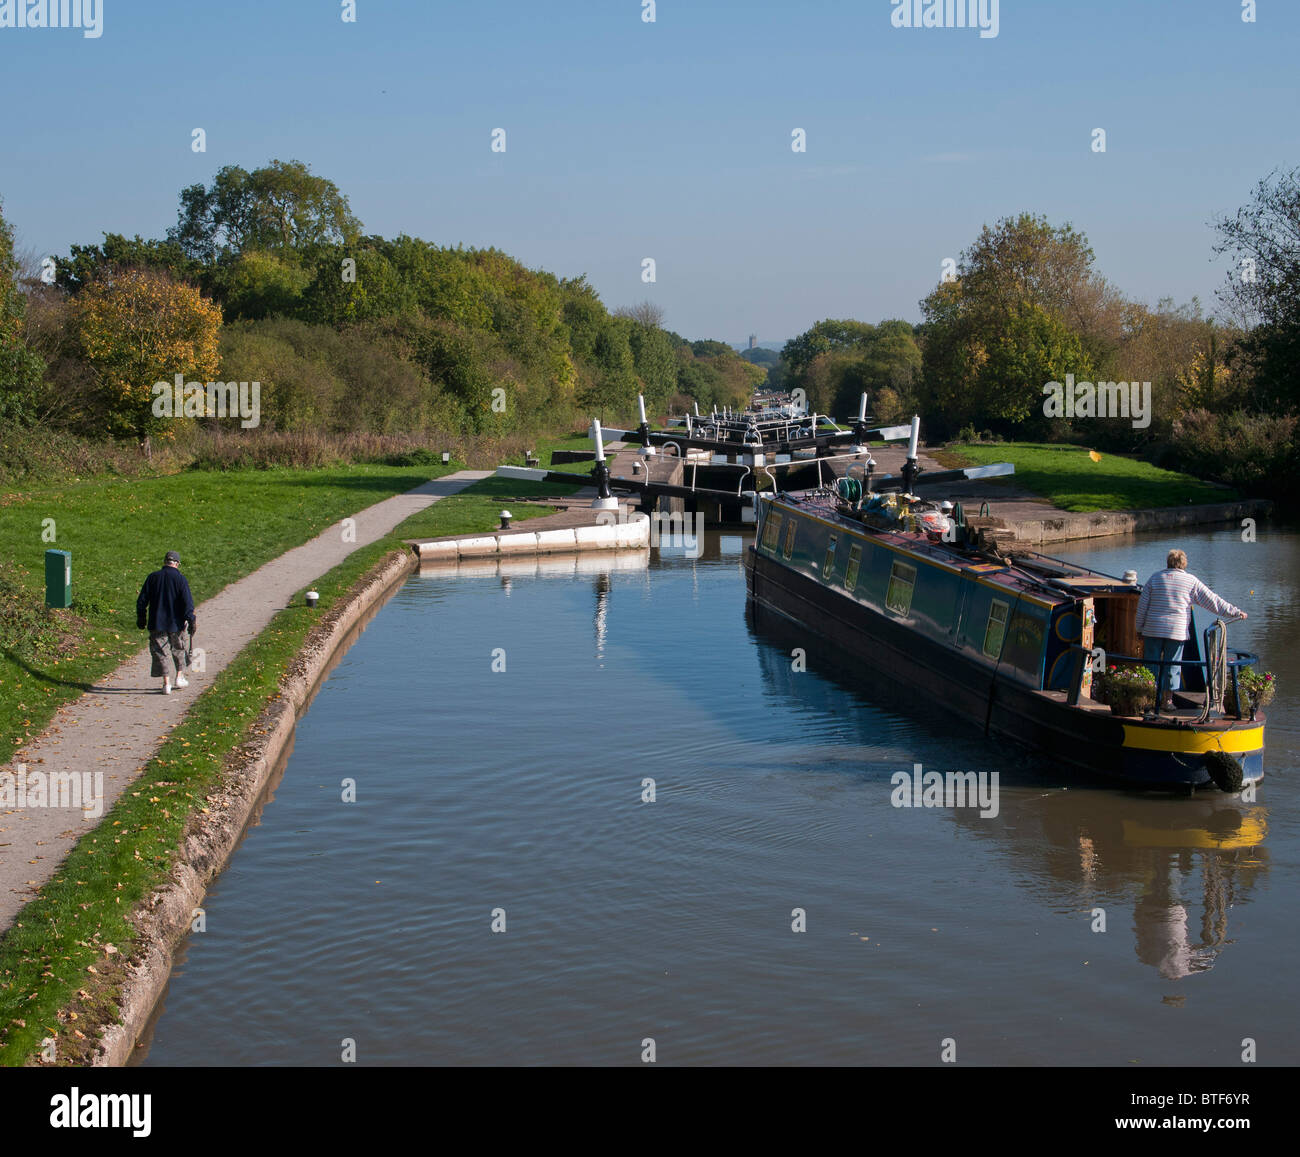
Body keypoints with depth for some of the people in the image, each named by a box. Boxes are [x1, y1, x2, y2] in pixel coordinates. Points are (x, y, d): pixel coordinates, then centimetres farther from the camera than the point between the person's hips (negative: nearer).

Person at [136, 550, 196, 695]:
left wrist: (141, 618, 14)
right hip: (176, 623, -1)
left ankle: (166, 683, -2)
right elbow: (188, 602, -12)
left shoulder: (153, 577, 0)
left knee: (160, 652, 5)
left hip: (156, 623, 1)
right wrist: (191, 620, -5)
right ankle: (180, 677, 24)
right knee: (179, 649, 19)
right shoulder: (180, 578, -8)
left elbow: (142, 601, 4)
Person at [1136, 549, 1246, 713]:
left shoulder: (1156, 578, 4)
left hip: (1153, 630, 1)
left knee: (1151, 663, 6)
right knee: (1172, 665, 6)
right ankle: (1168, 698, 8)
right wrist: (1235, 613, 11)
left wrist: (1140, 627, 12)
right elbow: (1213, 601, 4)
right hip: (1177, 631, -1)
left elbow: (1142, 604, 4)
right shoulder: (1191, 581, 1)